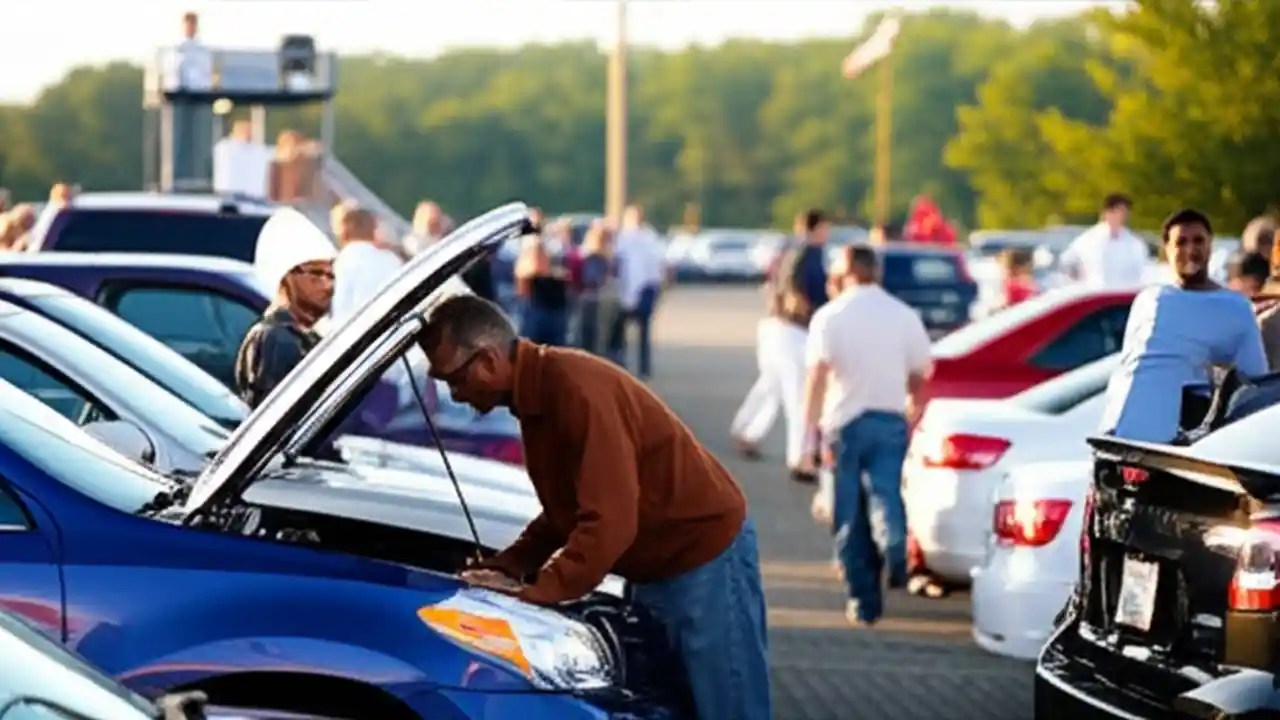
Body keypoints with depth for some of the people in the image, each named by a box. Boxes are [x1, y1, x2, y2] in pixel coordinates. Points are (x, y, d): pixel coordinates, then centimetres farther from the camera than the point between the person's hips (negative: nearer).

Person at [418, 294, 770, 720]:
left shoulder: (574, 386, -25)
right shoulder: (535, 392, 6)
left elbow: (610, 521, -29)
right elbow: (566, 511, 17)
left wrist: (537, 591, -24)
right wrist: (507, 567, 4)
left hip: (705, 558, -10)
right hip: (657, 566, 10)